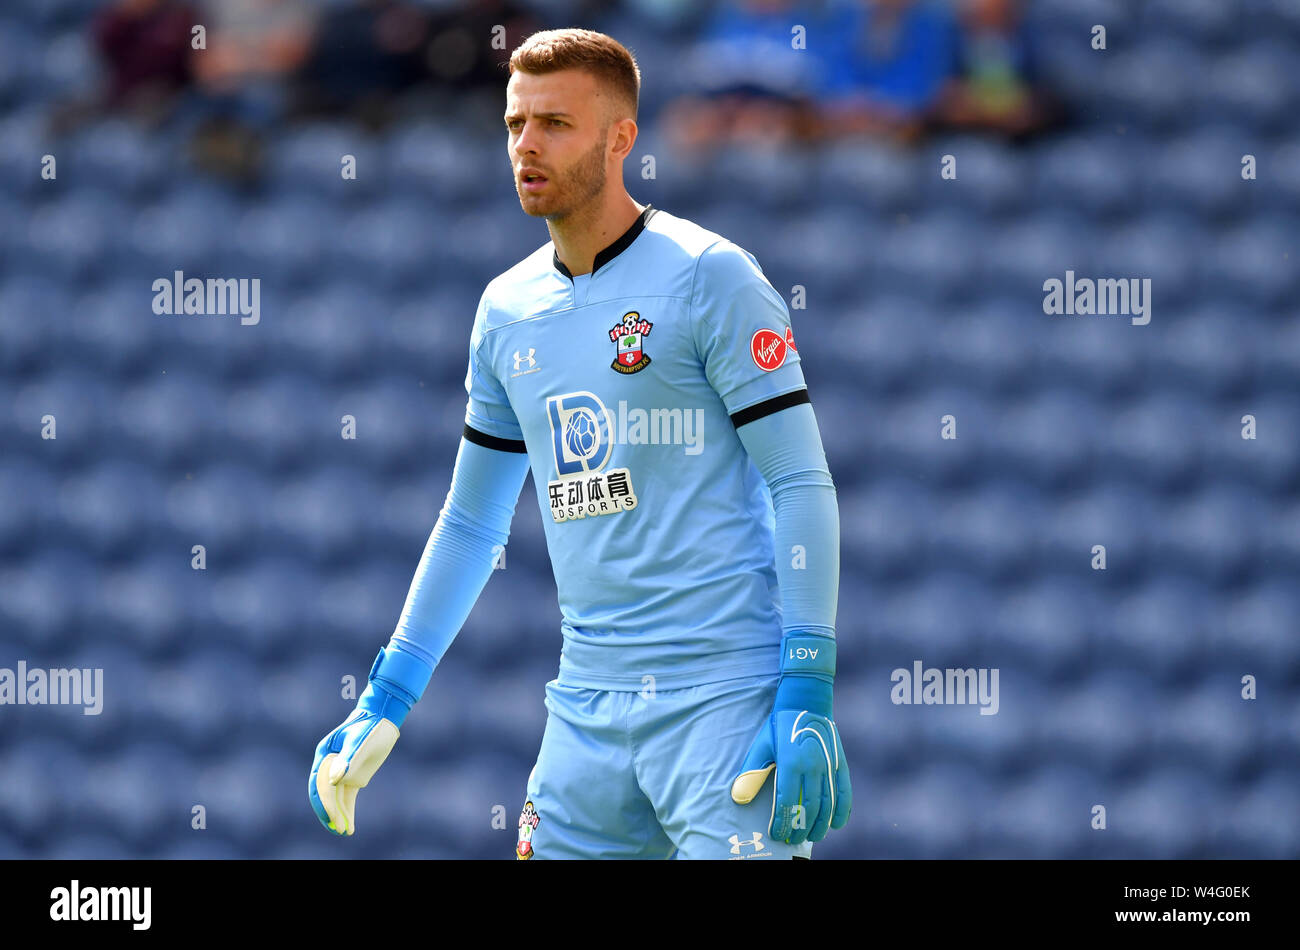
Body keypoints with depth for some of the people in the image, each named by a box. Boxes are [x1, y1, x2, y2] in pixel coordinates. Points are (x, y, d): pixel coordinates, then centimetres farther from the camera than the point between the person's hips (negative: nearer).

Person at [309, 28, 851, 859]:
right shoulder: (508, 310, 13)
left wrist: (809, 699, -15)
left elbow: (803, 486, -8)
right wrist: (385, 700, 20)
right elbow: (471, 522, 23)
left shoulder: (708, 277, -5)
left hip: (726, 697, -6)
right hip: (587, 713, 6)